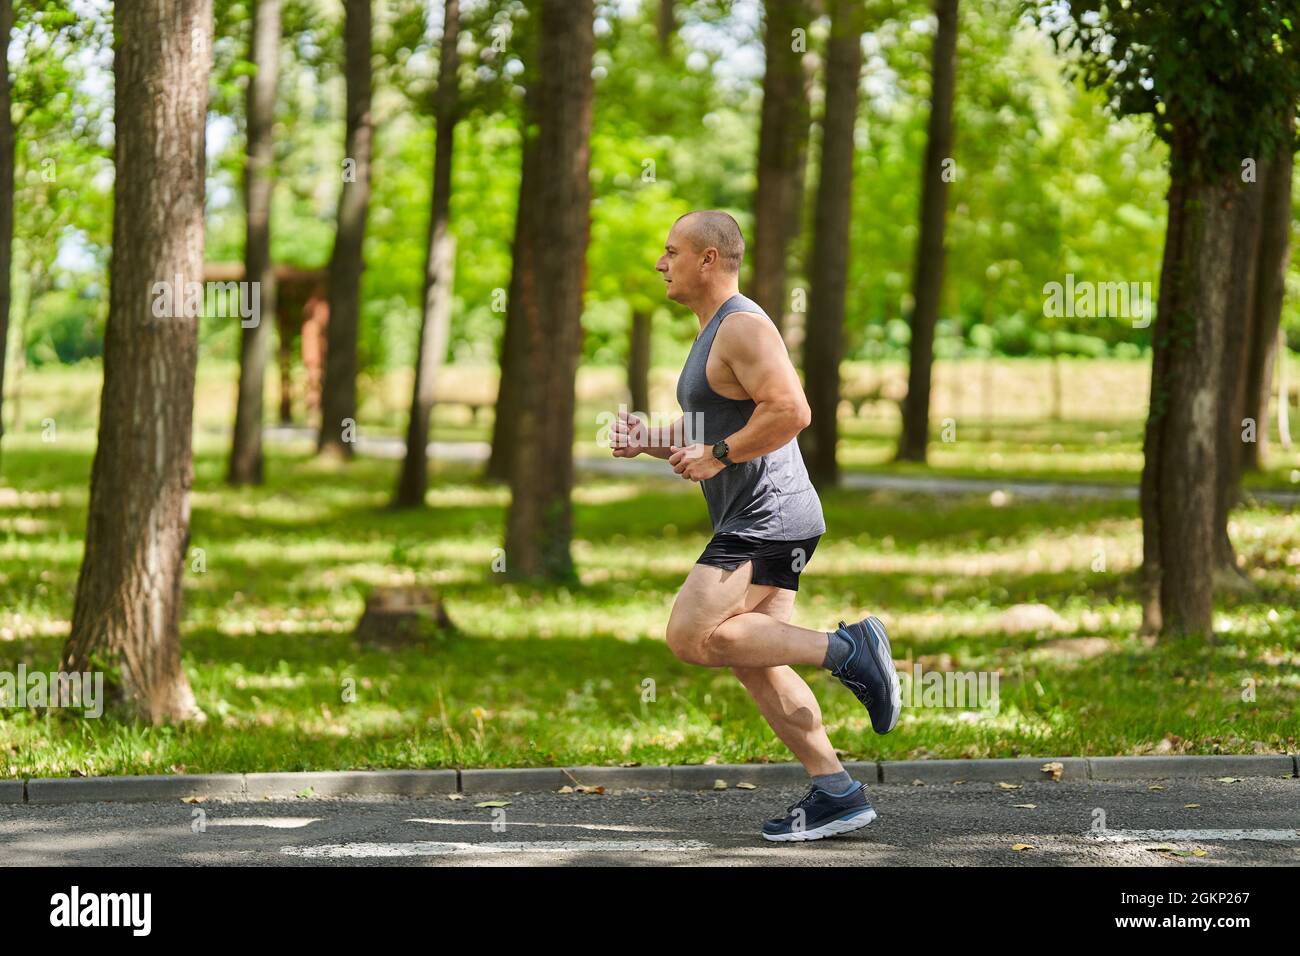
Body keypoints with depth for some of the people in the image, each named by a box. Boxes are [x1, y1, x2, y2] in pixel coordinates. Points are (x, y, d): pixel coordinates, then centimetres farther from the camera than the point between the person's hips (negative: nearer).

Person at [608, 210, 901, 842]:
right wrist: (651, 443, 12)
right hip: (754, 523, 10)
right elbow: (706, 434, 29)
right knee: (753, 662, 7)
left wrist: (717, 456, -20)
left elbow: (790, 411, -26)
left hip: (769, 518, -10)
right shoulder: (714, 333, 20)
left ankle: (846, 649, -14)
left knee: (691, 636, -17)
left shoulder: (743, 327, -13)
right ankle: (836, 793, 7)